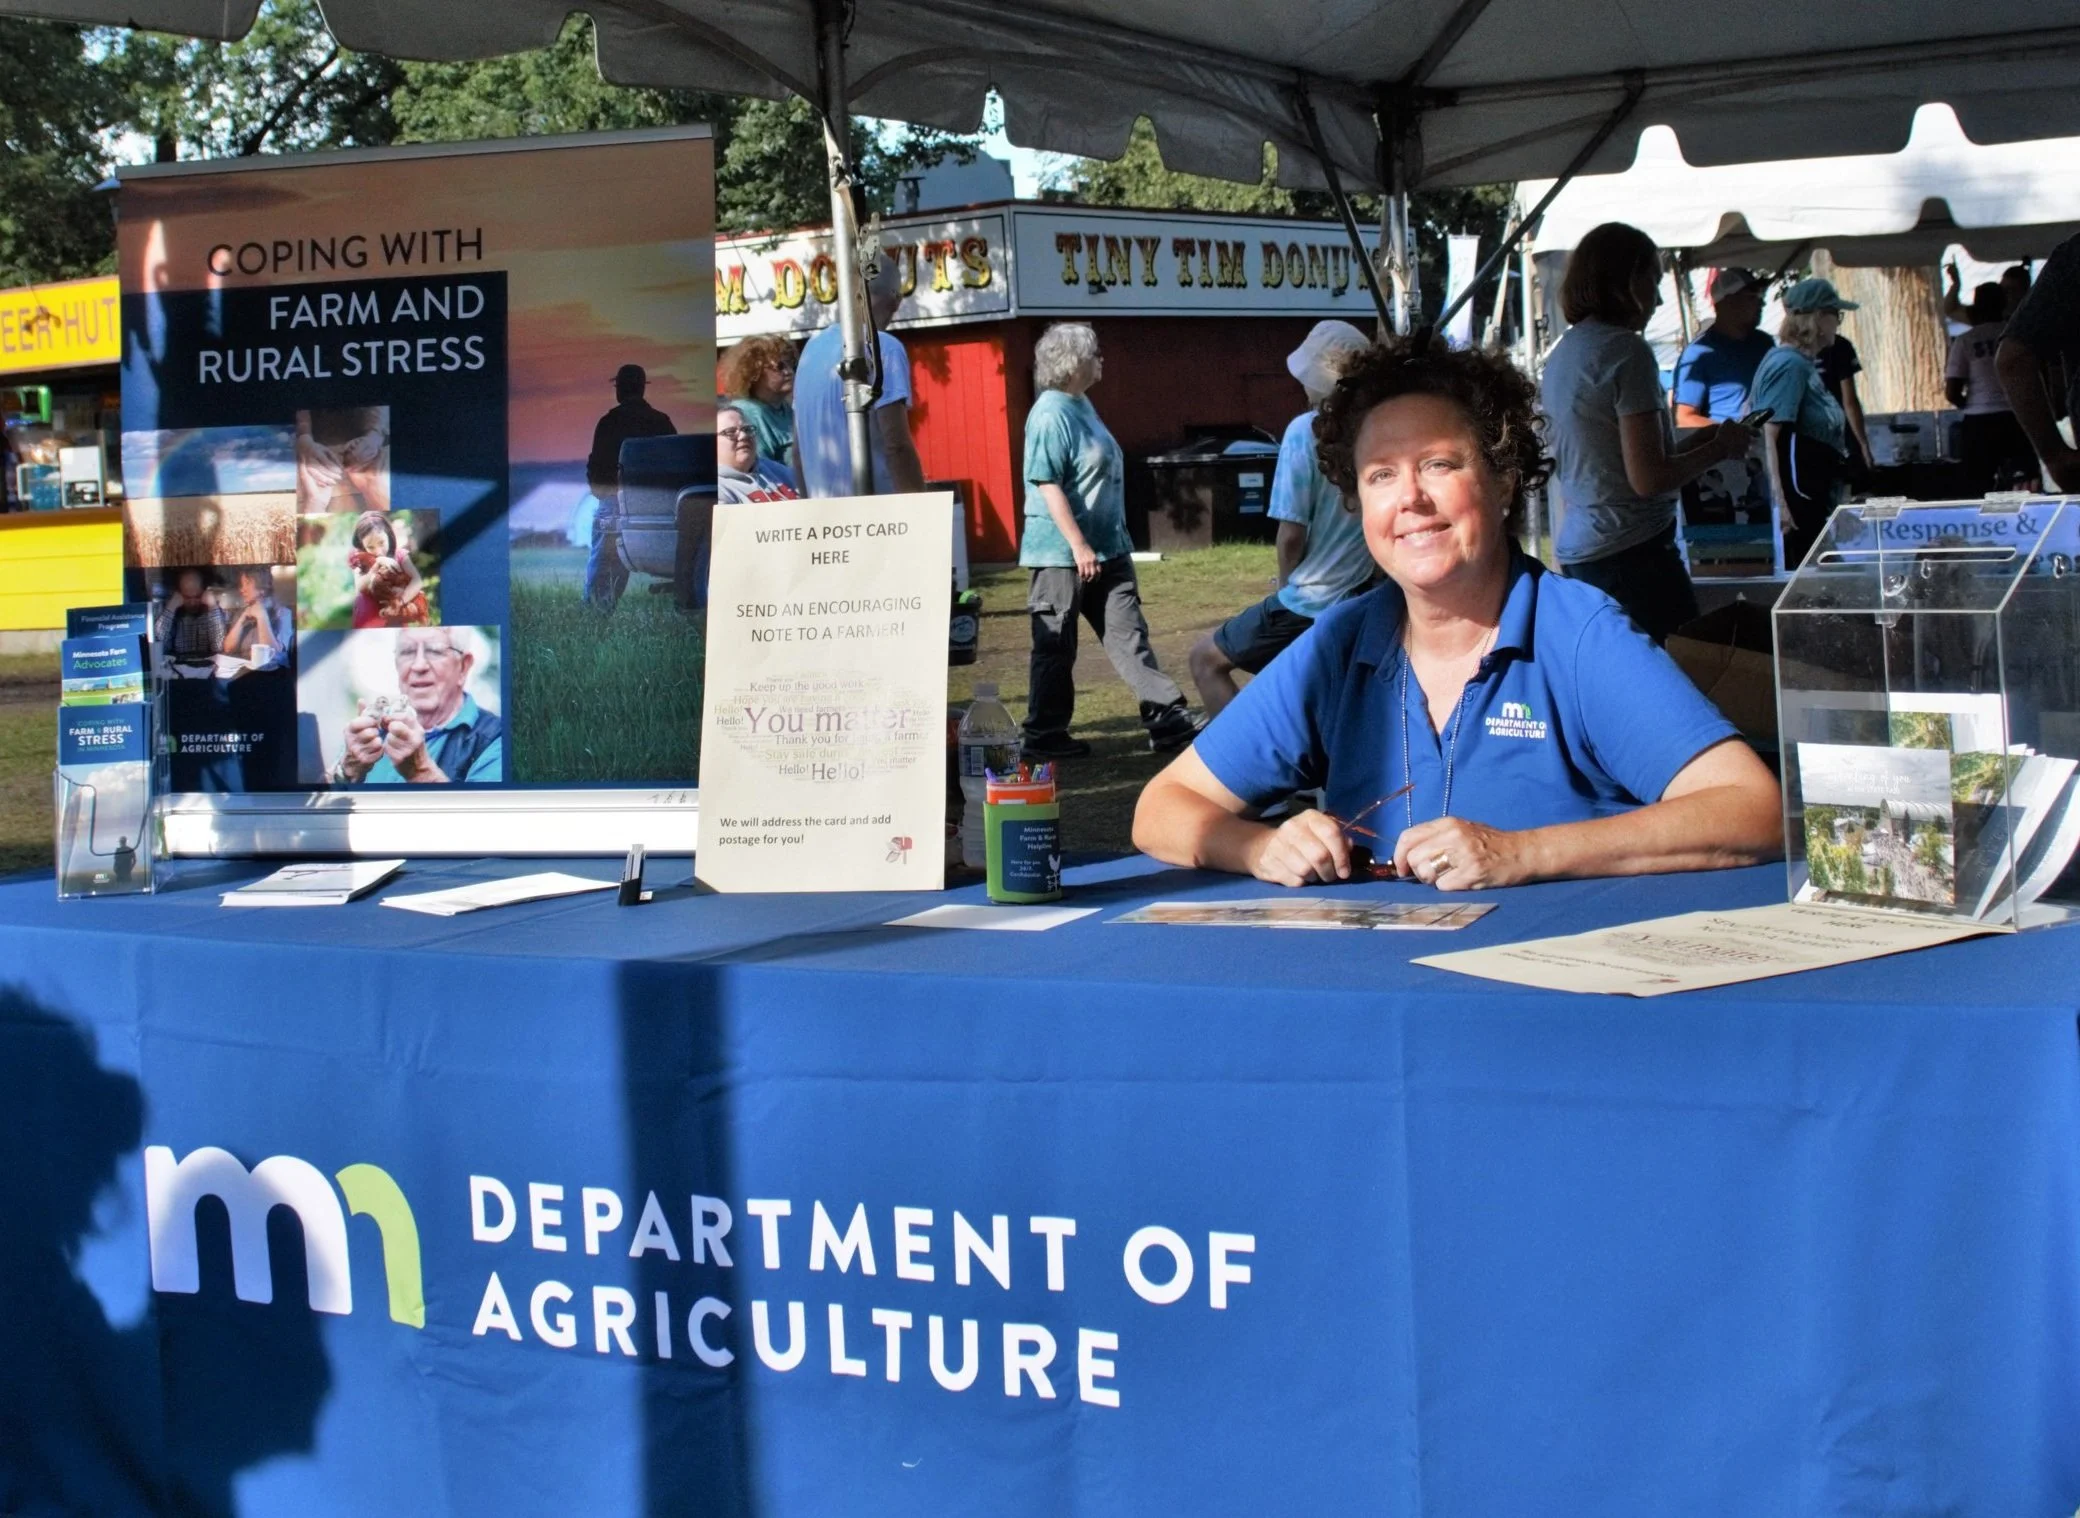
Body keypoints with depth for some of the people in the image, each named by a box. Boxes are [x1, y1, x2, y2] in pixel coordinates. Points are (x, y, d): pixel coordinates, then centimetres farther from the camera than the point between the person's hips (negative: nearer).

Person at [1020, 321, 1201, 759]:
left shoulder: (1081, 406, 12)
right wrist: (1079, 546, -23)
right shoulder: (1051, 415, -17)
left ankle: (1167, 718, 8)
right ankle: (1045, 735, 11)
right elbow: (1047, 485, -22)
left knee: (1129, 634, 8)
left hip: (1106, 550, 9)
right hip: (1063, 554, -9)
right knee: (1056, 647, 1)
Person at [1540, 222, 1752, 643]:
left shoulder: (1562, 352, 14)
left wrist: (1691, 443, 21)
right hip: (1632, 552, -9)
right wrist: (1718, 449, -1)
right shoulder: (1625, 351, -12)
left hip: (1575, 549, 9)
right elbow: (1648, 478, -16)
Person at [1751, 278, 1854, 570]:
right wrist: (1779, 502, -30)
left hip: (1814, 499, 11)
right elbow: (1769, 437, -23)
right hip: (1797, 500, -11)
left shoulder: (1804, 363, 16)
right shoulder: (1790, 365, -15)